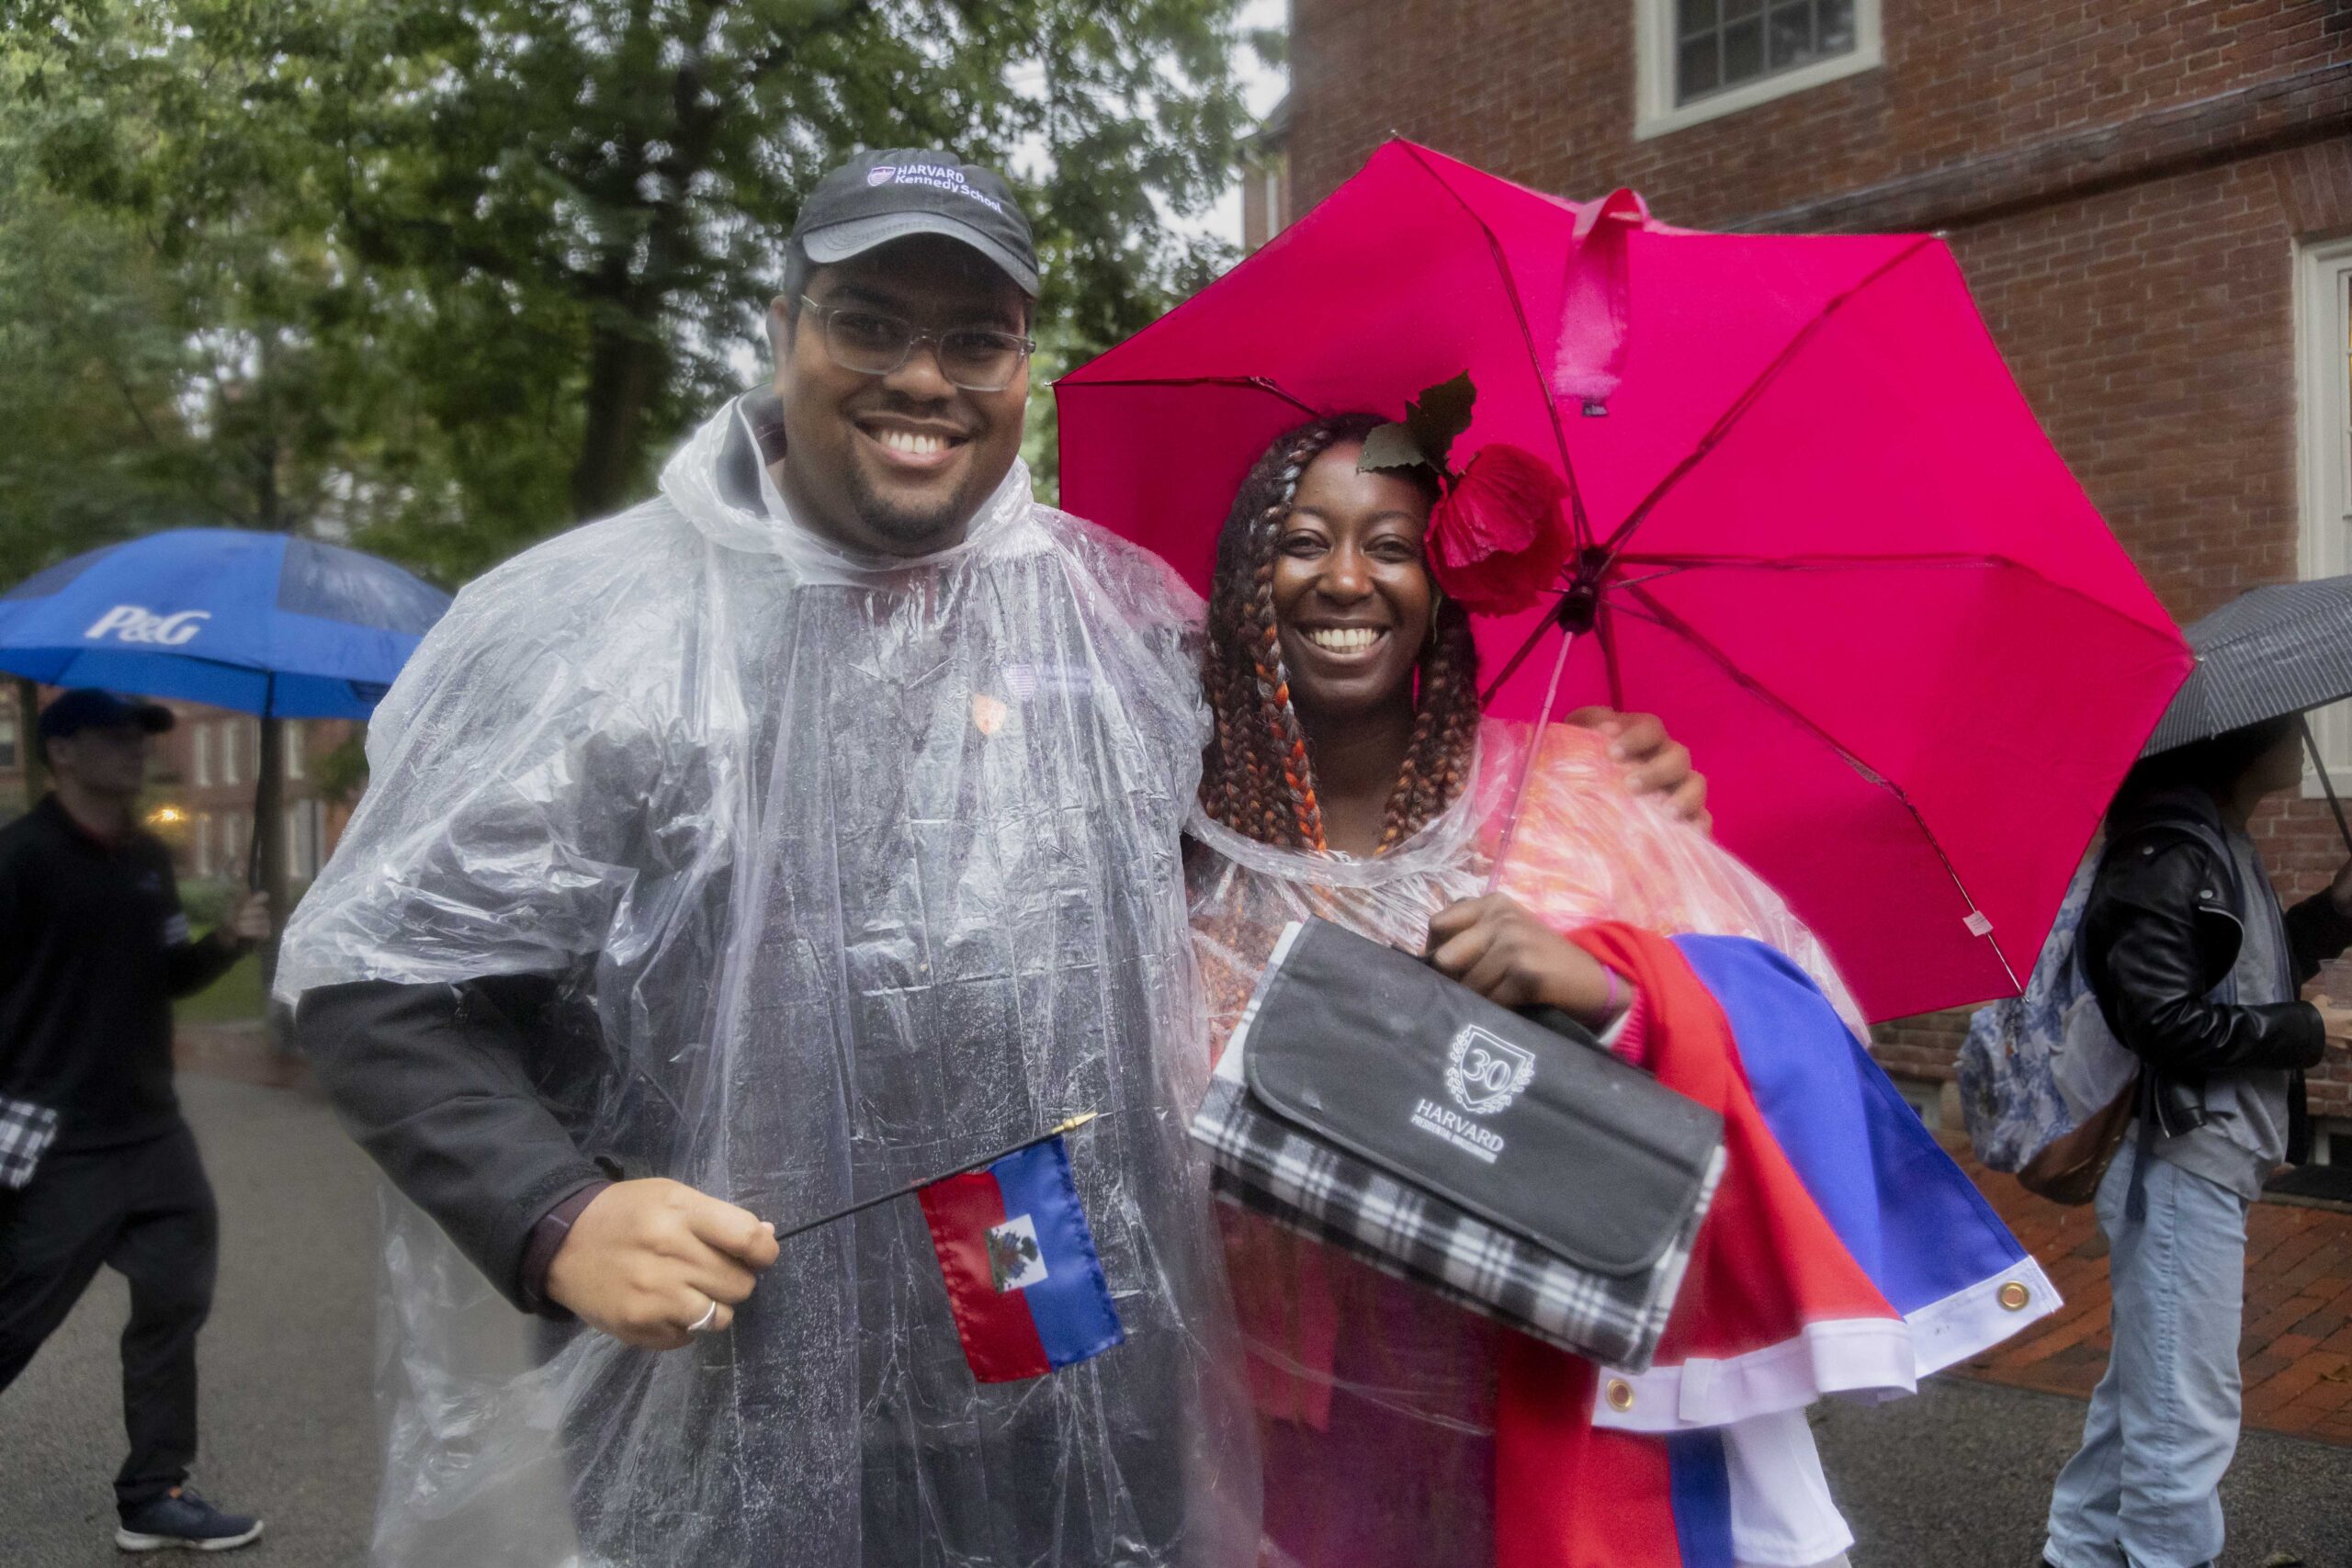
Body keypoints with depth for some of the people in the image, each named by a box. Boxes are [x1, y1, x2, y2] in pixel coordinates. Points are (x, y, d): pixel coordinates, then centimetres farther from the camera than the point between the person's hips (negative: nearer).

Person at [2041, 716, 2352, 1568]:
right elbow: (2163, 1019, -23)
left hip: (2200, 1165, 10)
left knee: (2142, 1392, 20)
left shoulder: (2220, 847, 12)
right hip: (2180, 1170, -10)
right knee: (2187, 1413, 0)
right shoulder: (2168, 853, -18)